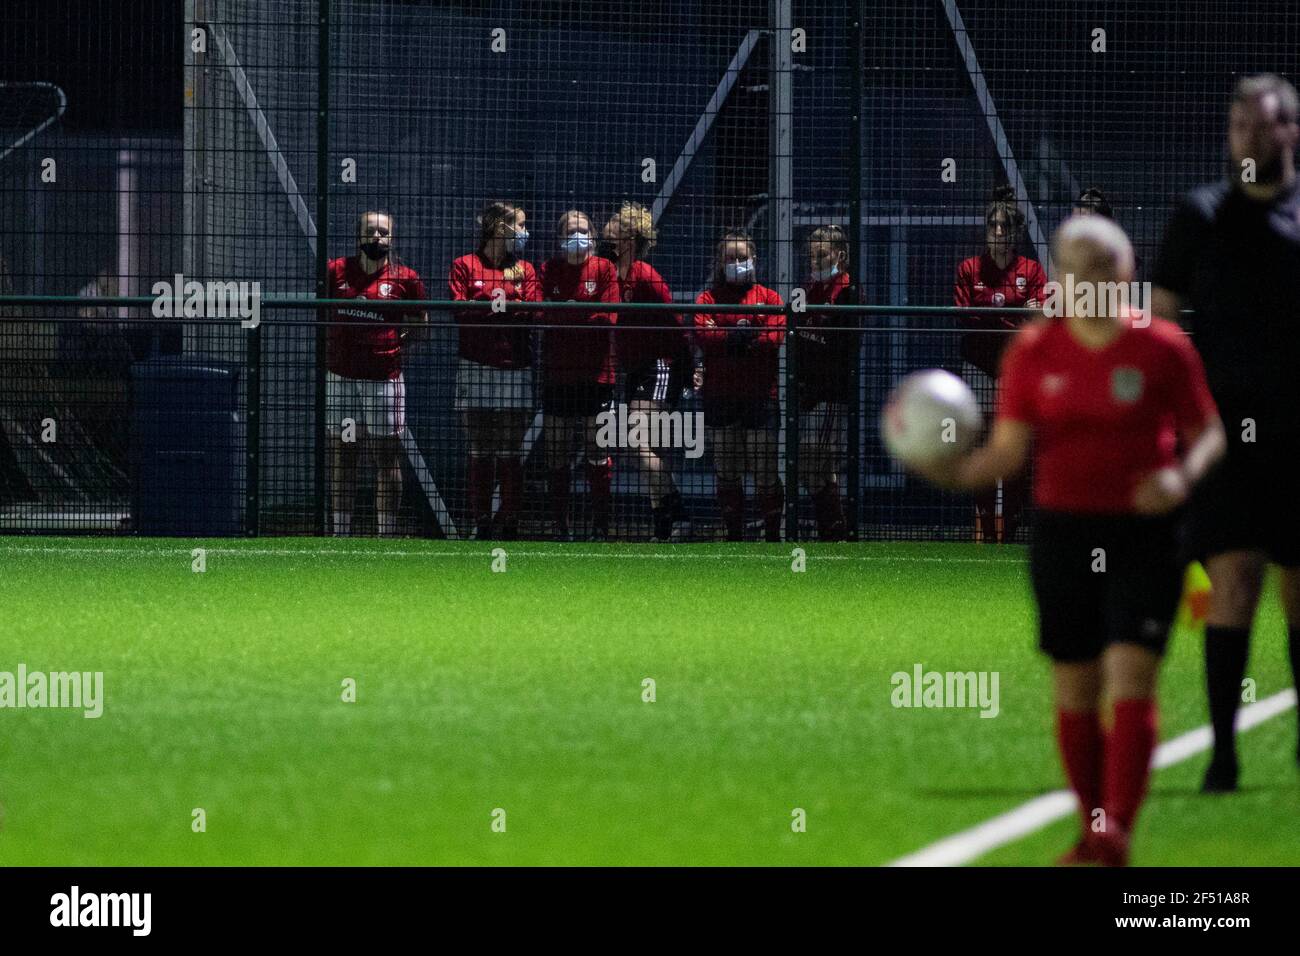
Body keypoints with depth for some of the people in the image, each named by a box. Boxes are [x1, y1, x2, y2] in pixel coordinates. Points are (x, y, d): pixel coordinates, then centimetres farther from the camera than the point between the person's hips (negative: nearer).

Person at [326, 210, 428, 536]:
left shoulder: (405, 278, 2)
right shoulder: (337, 271, 6)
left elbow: (421, 321, 12)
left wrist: (400, 341, 0)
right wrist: (329, 343, 9)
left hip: (384, 377, -2)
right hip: (341, 376, 2)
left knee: (387, 456, 1)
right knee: (344, 455, 7)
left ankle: (387, 533, 5)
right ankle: (340, 531, 11)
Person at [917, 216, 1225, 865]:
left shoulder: (1163, 348, -3)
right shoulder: (1033, 351, 2)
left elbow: (1208, 433, 5)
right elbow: (1008, 450, -1)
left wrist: (1182, 476, -16)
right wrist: (953, 474, -20)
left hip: (1142, 529, -3)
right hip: (1063, 531, 3)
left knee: (1131, 680, -14)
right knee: (1075, 690, 7)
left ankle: (1116, 833, -17)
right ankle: (1091, 829, 21)